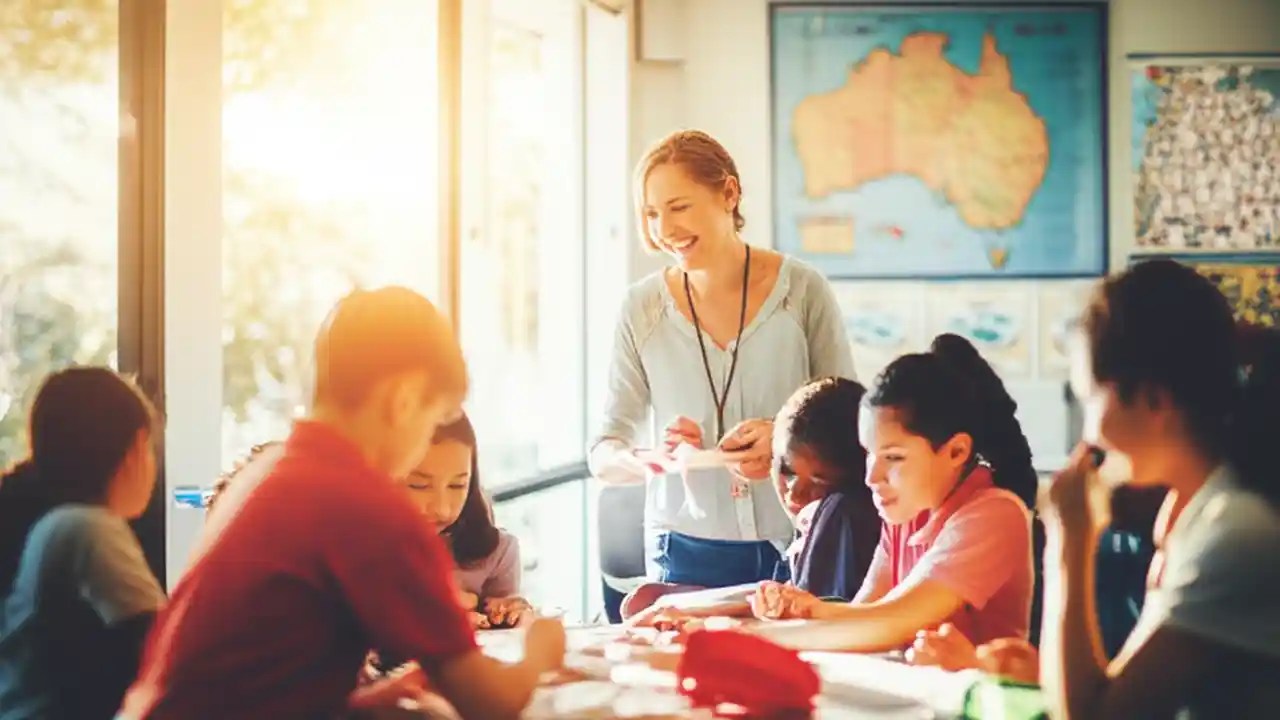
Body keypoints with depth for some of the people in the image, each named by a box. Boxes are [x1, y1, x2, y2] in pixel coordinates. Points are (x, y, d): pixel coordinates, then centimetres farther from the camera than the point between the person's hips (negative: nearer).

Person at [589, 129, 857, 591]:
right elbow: (603, 454, 1)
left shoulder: (802, 291, -5)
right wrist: (646, 461, -21)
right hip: (685, 558, 1)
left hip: (794, 551, -1)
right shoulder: (643, 309, -1)